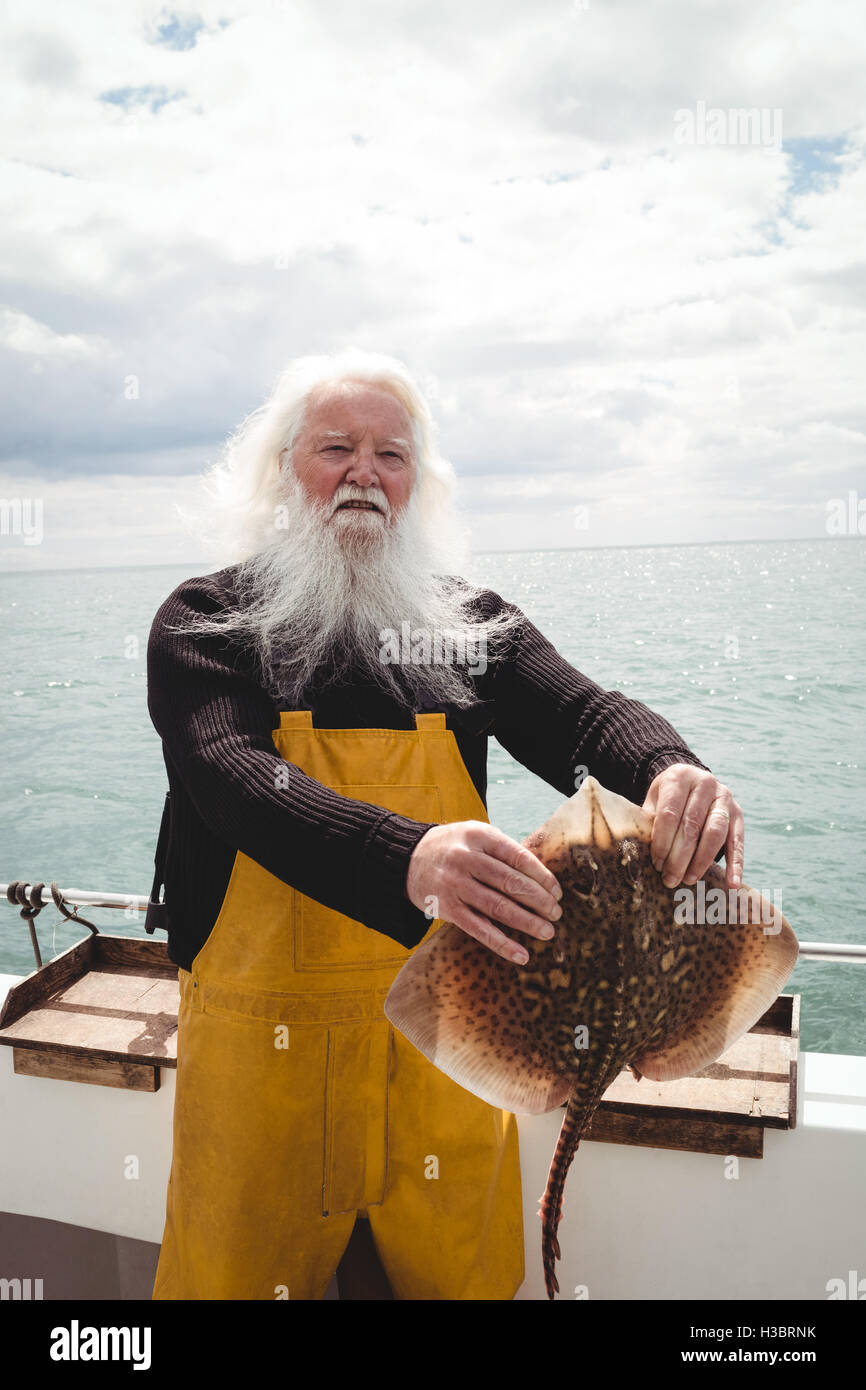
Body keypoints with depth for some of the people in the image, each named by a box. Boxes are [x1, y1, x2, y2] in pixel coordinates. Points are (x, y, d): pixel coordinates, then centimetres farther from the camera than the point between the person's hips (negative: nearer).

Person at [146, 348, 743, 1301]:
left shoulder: (474, 622, 5)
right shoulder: (203, 622, -5)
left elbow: (584, 713, -9)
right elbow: (235, 775, -22)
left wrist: (669, 771, -33)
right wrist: (408, 857, -40)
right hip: (266, 1037, -2)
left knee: (466, 1274, 19)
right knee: (241, 1273, 14)